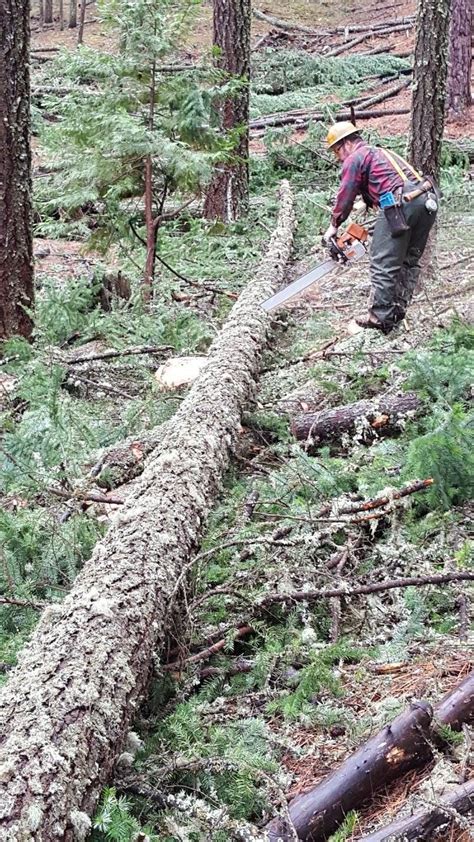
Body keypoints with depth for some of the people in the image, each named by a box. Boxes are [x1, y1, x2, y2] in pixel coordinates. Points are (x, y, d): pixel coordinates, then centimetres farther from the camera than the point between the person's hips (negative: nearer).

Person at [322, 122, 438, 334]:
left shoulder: (354, 159, 7)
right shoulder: (380, 153, 34)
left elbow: (345, 196, 5)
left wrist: (334, 226, 15)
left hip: (401, 203, -9)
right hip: (427, 200, 9)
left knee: (384, 265, -3)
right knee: (410, 261, 16)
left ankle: (380, 317, -1)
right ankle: (398, 309, 20)